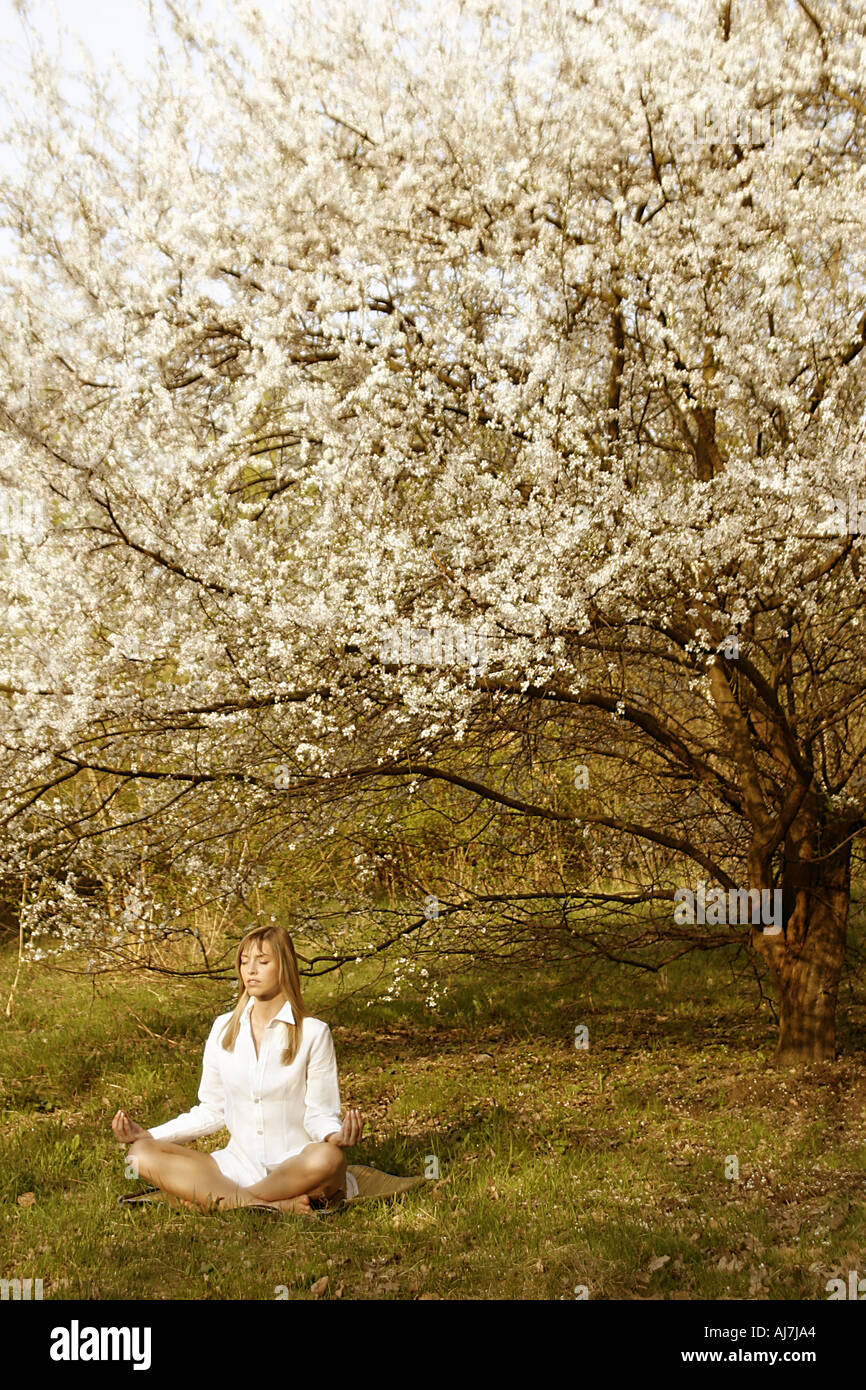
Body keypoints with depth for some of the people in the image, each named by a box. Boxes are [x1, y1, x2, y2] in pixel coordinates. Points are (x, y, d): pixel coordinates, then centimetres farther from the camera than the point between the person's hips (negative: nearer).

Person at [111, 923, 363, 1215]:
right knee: (142, 1154, -18)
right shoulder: (224, 1028, 9)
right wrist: (148, 1134, 3)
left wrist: (336, 1135, -26)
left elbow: (320, 1114, -2)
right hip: (238, 1163, 4)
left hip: (295, 1166, -4)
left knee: (328, 1158, -38)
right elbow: (212, 1111, 14)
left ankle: (210, 1197, -21)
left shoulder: (313, 1033, -2)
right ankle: (276, 1205, -27)